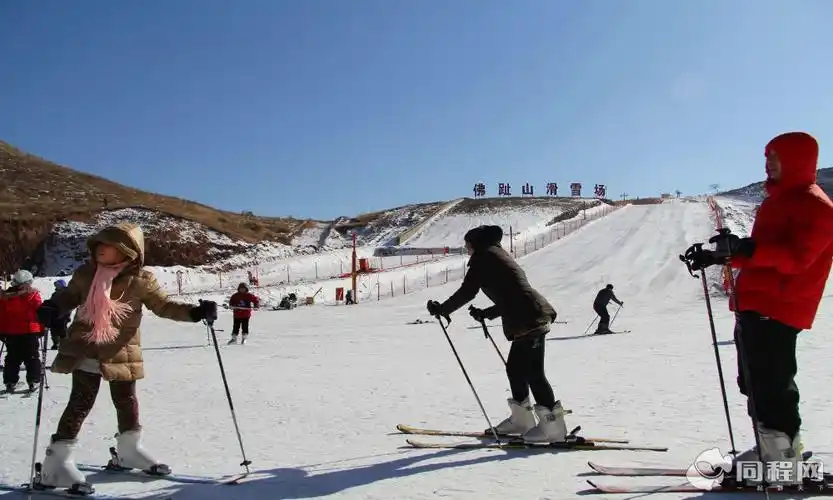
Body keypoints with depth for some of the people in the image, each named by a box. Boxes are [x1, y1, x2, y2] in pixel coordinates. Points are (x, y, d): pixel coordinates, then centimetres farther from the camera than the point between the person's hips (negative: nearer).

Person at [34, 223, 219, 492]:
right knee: (81, 403, -3)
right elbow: (69, 296, 14)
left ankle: (129, 450, 36)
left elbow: (164, 306, 1)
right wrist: (53, 308, -7)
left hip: (122, 353, 1)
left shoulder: (141, 280, -7)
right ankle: (57, 462, 8)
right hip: (85, 351, -1)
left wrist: (194, 312, -12)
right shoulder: (85, 273, -2)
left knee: (127, 401, 14)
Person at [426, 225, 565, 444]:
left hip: (529, 320, -10)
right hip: (534, 318, 10)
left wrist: (441, 309, 6)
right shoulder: (500, 256, 26)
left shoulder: (484, 256, -1)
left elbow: (467, 292, -6)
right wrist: (485, 314, 34)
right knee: (515, 368, 16)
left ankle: (552, 425, -5)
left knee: (533, 372, -7)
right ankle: (521, 419, 25)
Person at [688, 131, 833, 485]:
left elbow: (796, 256, -23)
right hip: (755, 306, 10)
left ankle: (786, 460, -2)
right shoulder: (777, 201, 22)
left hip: (778, 309, -10)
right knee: (755, 380, 13)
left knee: (771, 383, -10)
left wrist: (743, 248, -35)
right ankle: (769, 448, 23)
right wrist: (721, 256, 22)